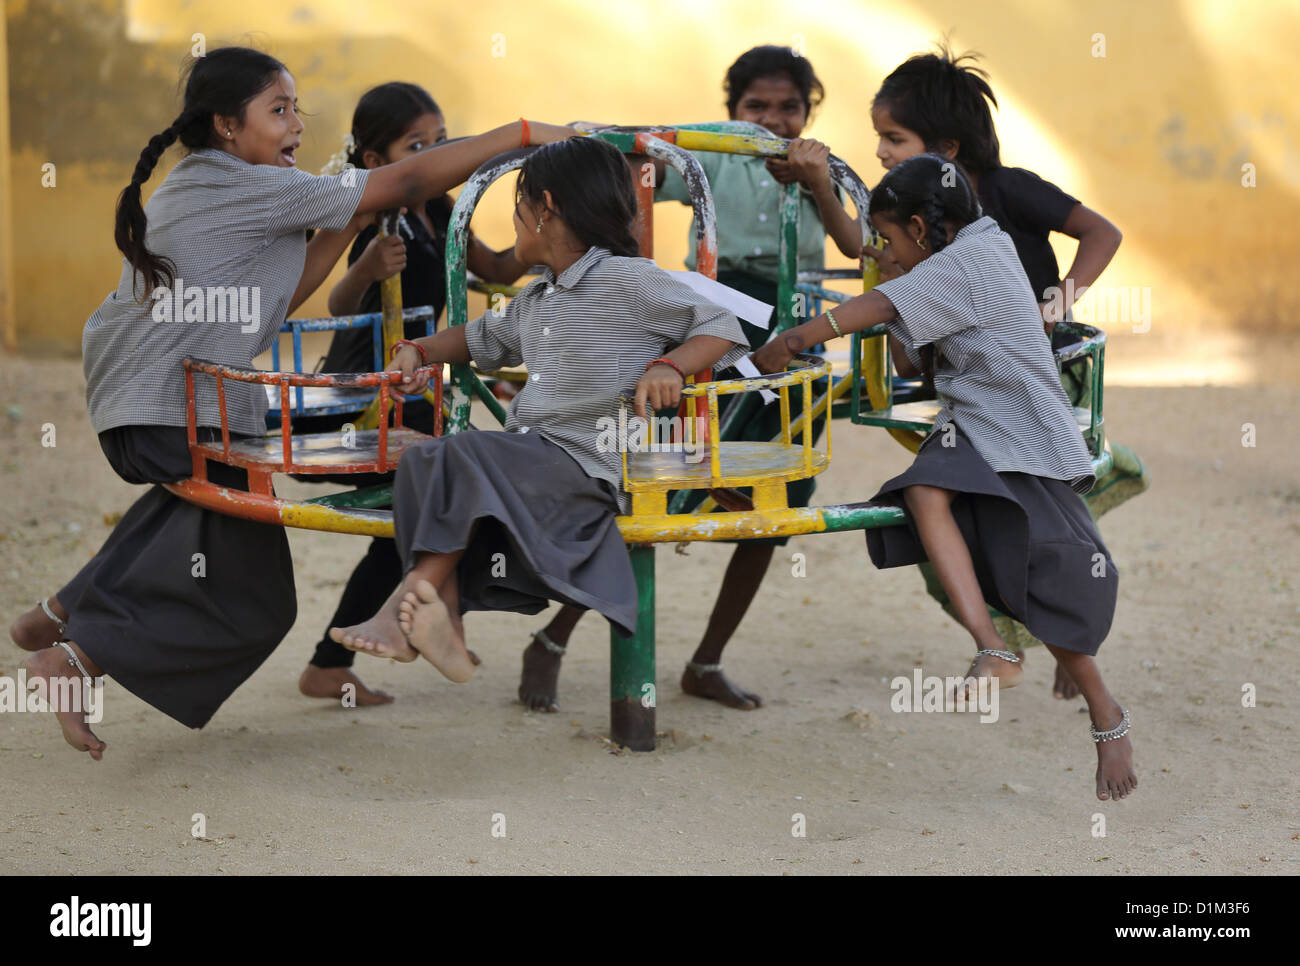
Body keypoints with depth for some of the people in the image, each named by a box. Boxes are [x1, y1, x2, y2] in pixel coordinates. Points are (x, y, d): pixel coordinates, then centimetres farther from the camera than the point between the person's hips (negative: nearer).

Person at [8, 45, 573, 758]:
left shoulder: (184, 188, 17)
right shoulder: (253, 189, -11)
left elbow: (271, 300, 15)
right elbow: (407, 183, -13)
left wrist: (348, 224, 9)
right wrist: (522, 133, -9)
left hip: (135, 412, 10)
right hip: (185, 419, -10)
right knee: (252, 610, -1)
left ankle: (62, 614, 30)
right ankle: (73, 660, -8)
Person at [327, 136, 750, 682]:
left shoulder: (628, 280, -3)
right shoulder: (534, 301, 24)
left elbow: (723, 330, -4)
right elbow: (484, 338, 43)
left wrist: (668, 366, -21)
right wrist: (421, 350, 27)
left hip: (587, 467, -8)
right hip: (526, 460, 8)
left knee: (464, 457, -28)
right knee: (421, 462, -14)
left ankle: (402, 609, -29)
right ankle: (445, 625, -26)